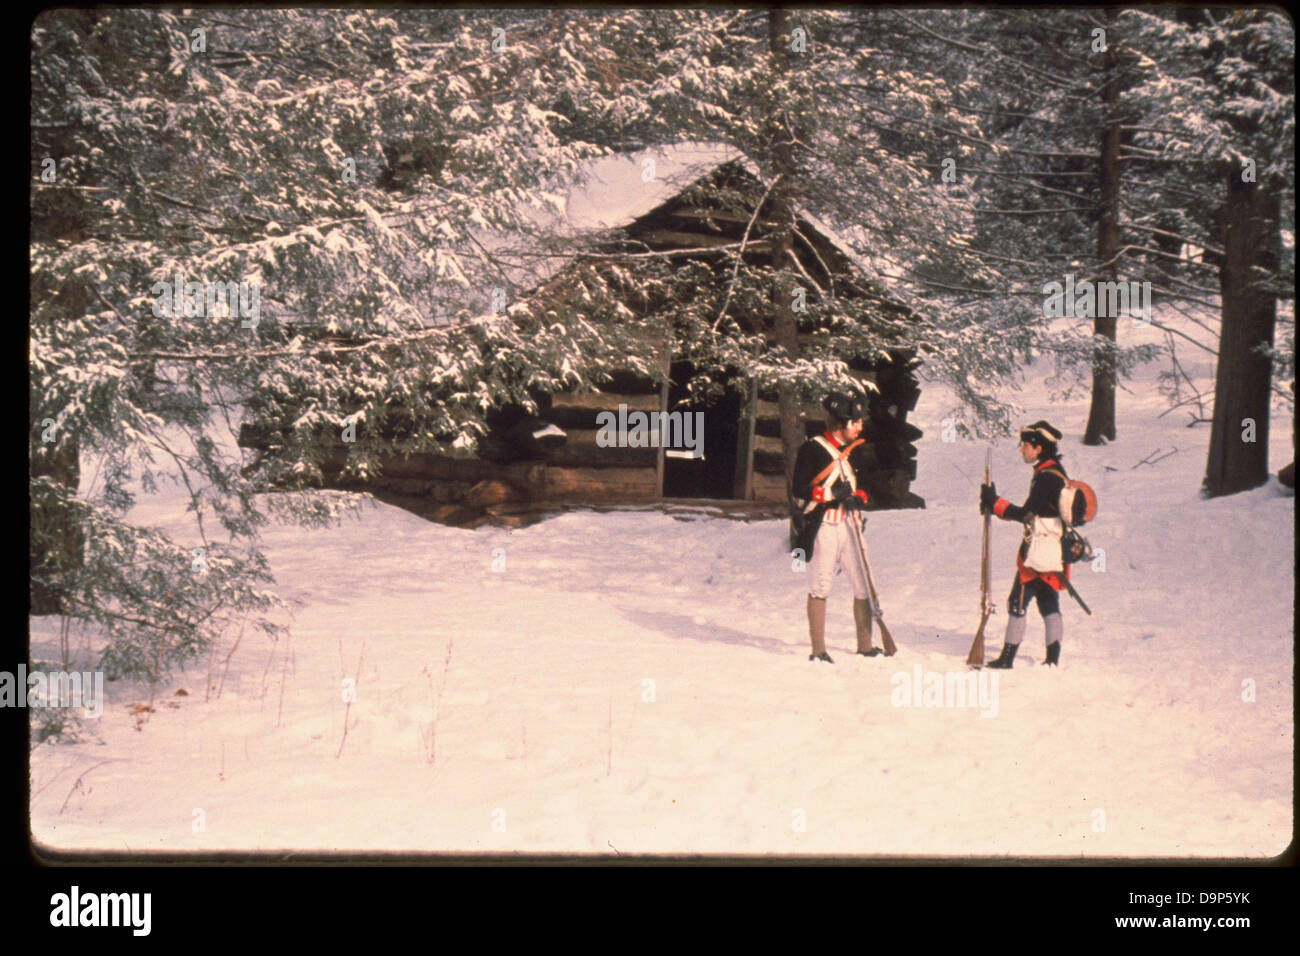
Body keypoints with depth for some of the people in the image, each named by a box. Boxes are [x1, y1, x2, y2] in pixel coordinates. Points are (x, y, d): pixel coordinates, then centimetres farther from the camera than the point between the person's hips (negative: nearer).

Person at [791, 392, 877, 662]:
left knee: (864, 586, 2)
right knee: (820, 589, -1)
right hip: (822, 526, -5)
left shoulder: (856, 451, 14)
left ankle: (865, 645, 12)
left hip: (850, 525, 6)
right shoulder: (812, 450, -5)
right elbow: (800, 495, -9)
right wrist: (832, 492, -17)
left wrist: (858, 497, 3)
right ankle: (818, 649, 5)